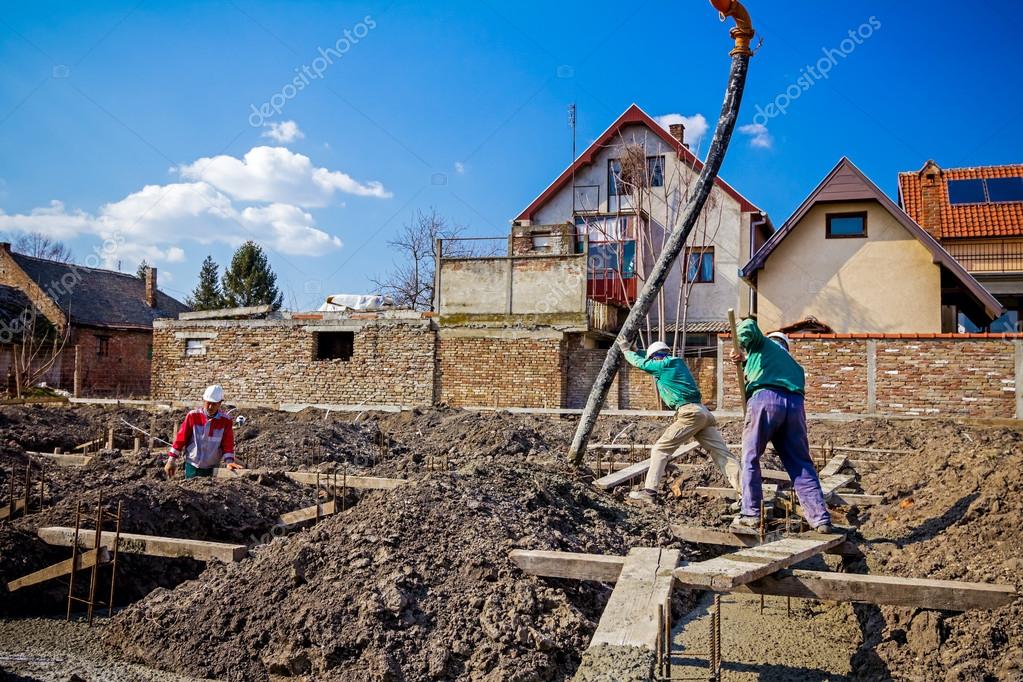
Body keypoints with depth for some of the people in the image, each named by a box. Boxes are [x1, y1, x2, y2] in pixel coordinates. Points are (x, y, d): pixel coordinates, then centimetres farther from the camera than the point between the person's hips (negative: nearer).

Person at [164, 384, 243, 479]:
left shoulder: (226, 421, -6)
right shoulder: (193, 416, -7)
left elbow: (227, 445, -6)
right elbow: (180, 439, -2)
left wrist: (229, 461, -21)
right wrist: (171, 460, -1)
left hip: (212, 468, 0)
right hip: (192, 466, 0)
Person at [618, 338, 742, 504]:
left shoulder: (664, 365, 2)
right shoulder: (677, 362, 24)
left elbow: (640, 362, 14)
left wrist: (626, 350, 30)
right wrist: (635, 350, 42)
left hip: (689, 413, -8)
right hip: (703, 412, 8)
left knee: (660, 449, -1)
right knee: (722, 454, 0)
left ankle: (649, 491, -6)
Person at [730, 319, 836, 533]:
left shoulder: (764, 344, 22)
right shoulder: (794, 364, 36)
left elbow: (749, 326, 5)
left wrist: (740, 349, 19)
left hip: (765, 398, -5)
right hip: (795, 404, 5)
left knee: (750, 458, 4)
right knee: (800, 463, 9)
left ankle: (751, 514, 1)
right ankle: (821, 518, 7)